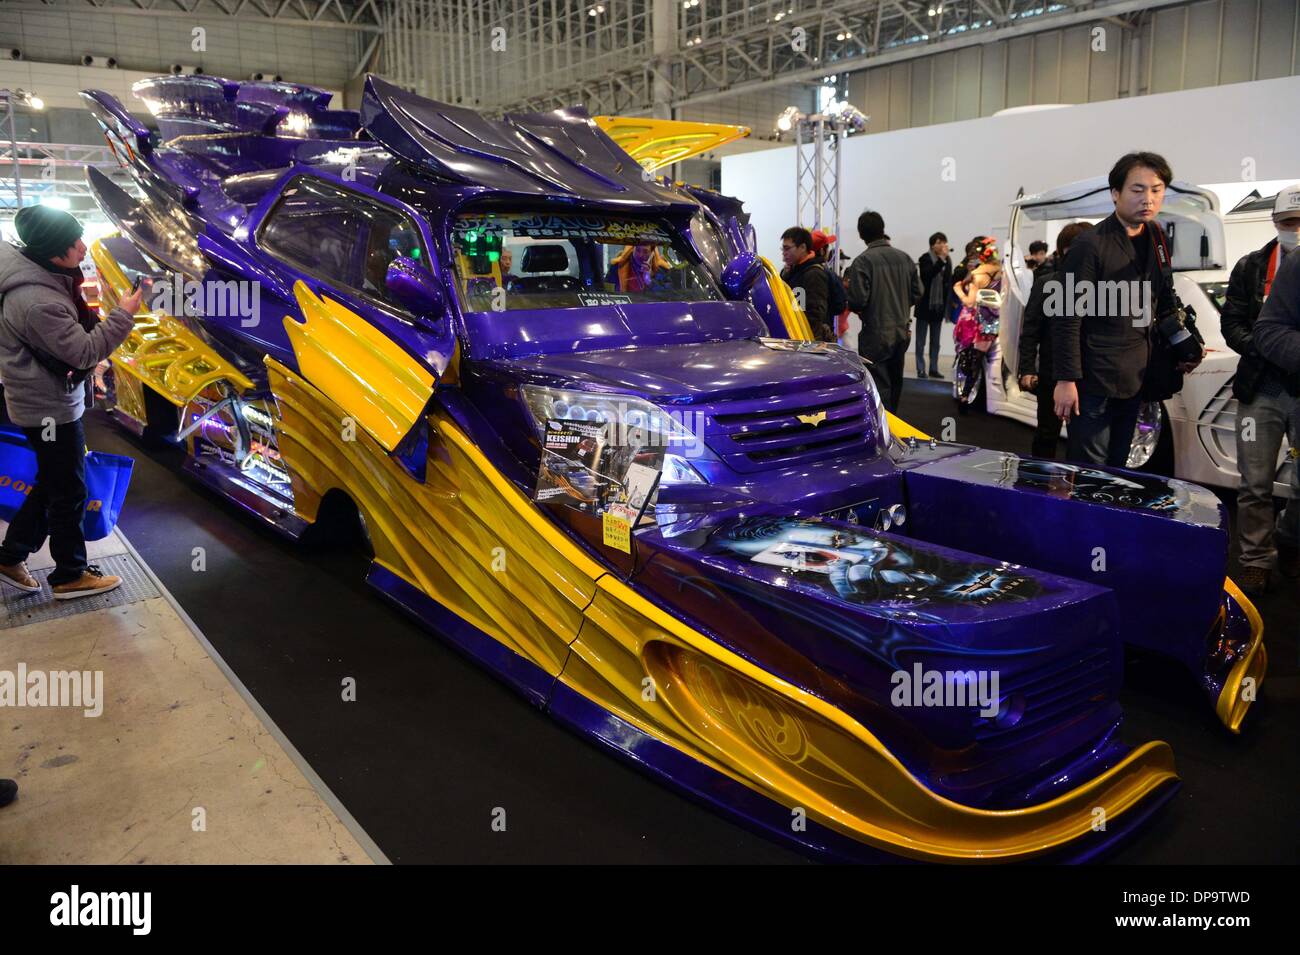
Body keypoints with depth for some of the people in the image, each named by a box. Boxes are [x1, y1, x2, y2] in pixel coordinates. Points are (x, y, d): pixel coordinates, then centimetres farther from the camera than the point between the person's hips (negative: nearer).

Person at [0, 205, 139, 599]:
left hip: (43, 400, 10)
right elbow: (84, 352, -25)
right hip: (51, 409, -10)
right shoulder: (38, 302, -29)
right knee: (69, 492, 5)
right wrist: (123, 315, -20)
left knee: (50, 482, 23)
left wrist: (92, 317, -2)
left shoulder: (42, 277, 1)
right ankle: (71, 576, 19)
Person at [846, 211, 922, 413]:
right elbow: (917, 293, 7)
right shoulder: (904, 258, 5)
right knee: (895, 385, 18)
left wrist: (855, 308, 3)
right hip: (902, 332, 6)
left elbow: (858, 300, -19)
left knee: (879, 388, -3)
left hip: (876, 334, -6)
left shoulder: (862, 262, -15)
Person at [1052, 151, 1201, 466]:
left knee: (1117, 467, 15)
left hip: (1136, 378, 7)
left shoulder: (1157, 238, 8)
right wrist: (1066, 380, -18)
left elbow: (1165, 301, 20)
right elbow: (1067, 319, -16)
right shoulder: (1090, 246, -15)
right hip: (1095, 381, -7)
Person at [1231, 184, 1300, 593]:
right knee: (1255, 485, 2)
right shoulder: (1251, 267, 6)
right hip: (1261, 390, 0)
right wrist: (1259, 347, -13)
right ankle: (1257, 561, 13)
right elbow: (1231, 323, 6)